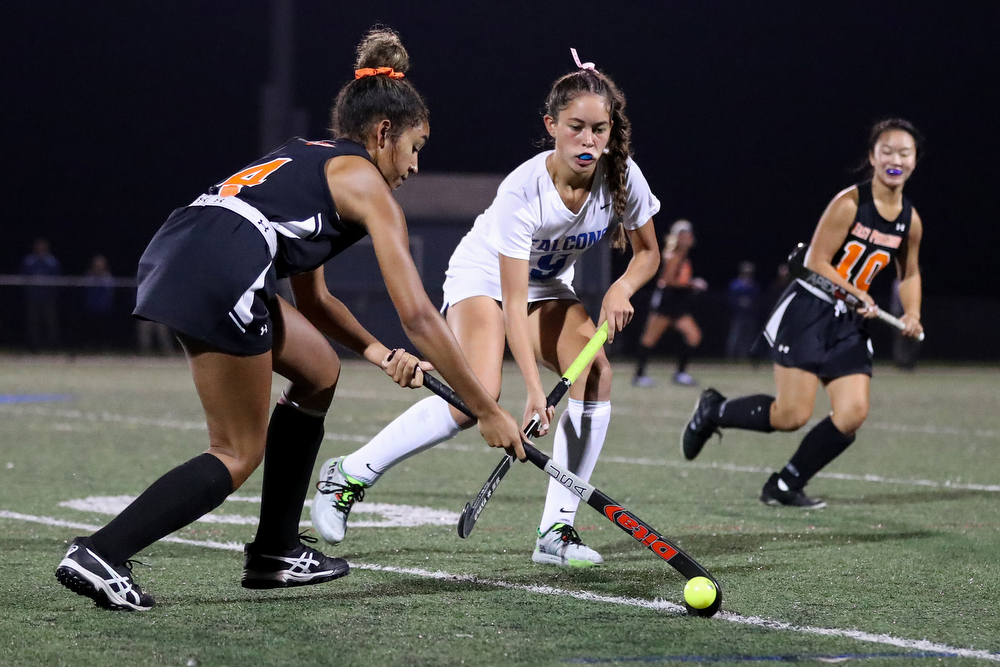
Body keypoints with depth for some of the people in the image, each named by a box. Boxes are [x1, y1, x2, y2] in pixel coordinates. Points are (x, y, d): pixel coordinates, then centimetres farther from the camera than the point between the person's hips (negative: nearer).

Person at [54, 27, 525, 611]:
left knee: (319, 372, 23)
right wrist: (489, 412, 9)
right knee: (239, 455, 2)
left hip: (174, 254, 9)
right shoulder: (364, 183, 8)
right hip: (221, 273, -9)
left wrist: (382, 355, 24)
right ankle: (98, 555, -10)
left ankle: (275, 553, 25)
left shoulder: (309, 160, 32)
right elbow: (418, 315, 4)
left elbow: (312, 299, 36)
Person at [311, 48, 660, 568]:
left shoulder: (621, 177, -19)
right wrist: (534, 389, -42)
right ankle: (349, 474, -11)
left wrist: (622, 287, -23)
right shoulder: (522, 190, -32)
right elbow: (512, 303, -33)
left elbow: (647, 252, 0)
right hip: (483, 276, -5)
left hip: (549, 286, 5)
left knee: (596, 373, -22)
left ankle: (555, 532, -16)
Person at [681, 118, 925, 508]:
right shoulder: (849, 204, -15)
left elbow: (909, 274, 20)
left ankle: (784, 488, 6)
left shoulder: (910, 221, 4)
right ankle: (713, 410, 16)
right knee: (791, 416, -12)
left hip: (850, 324, 6)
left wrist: (912, 314, 3)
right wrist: (858, 295, -24)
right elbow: (817, 262, -15)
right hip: (808, 312, -6)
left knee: (852, 414, -10)